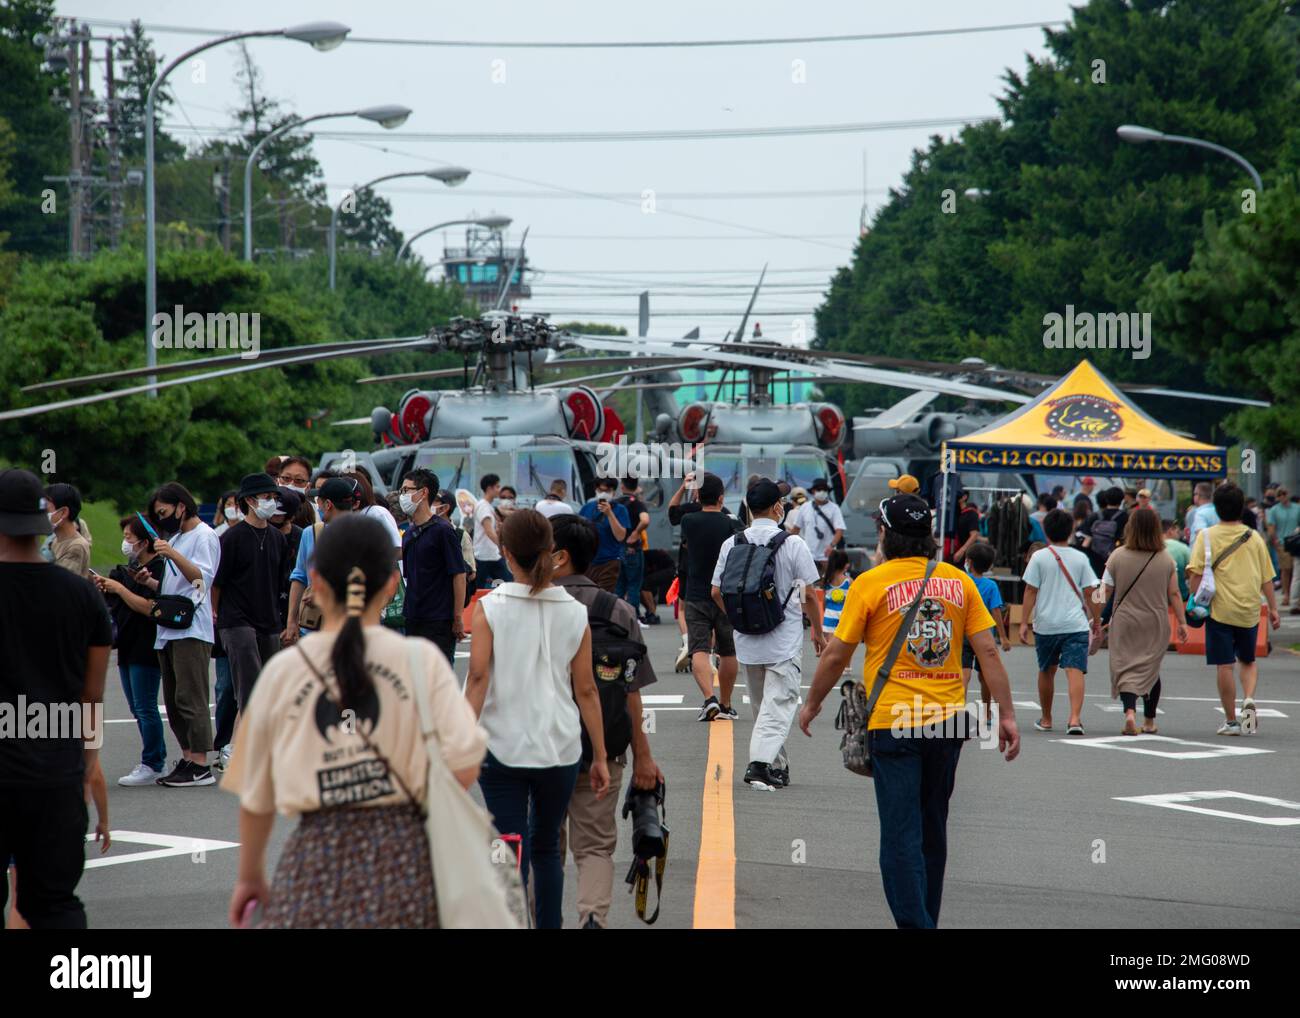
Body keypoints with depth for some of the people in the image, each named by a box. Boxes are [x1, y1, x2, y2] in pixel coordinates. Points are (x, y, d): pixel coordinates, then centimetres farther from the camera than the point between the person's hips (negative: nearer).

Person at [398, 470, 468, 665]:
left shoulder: (442, 530, -10)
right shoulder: (409, 533, 13)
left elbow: (459, 575, -11)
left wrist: (457, 619, -13)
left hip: (439, 621, -8)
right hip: (413, 620, 8)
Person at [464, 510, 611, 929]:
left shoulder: (489, 608, -6)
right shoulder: (574, 614, 1)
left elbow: (478, 678, -14)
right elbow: (586, 690, 3)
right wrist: (600, 757, 8)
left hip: (503, 748, -2)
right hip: (559, 749, 2)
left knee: (513, 854, 0)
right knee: (546, 848, 19)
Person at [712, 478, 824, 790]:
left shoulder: (731, 544, 1)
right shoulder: (792, 543, -9)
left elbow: (717, 593, 5)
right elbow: (809, 594, -6)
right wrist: (818, 632, 8)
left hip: (746, 640, 4)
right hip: (785, 641, -4)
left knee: (762, 705, 16)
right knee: (779, 704, -4)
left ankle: (777, 767, 23)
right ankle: (761, 762, -21)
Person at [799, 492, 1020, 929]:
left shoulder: (871, 583, -8)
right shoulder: (958, 581, 3)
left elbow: (836, 655, -3)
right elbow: (988, 651, 1)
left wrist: (812, 703, 12)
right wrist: (1006, 715, 5)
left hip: (893, 724, -5)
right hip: (948, 720, 5)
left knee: (902, 835, -3)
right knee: (932, 830, 19)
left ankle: (914, 923, -11)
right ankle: (925, 917, 31)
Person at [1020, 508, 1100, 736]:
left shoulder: (1039, 557, -1)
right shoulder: (1080, 558, 3)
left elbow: (1031, 591, -3)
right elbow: (1089, 591, 5)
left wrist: (1024, 622, -1)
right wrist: (1095, 619, 17)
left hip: (1046, 625, 0)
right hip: (1076, 624, 0)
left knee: (1046, 671, 16)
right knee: (1075, 670, -8)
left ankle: (1046, 719, 27)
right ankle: (1075, 718, -24)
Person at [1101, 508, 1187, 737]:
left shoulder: (1117, 556, -7)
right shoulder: (1166, 559, -4)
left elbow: (1107, 591, -4)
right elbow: (1174, 594, -2)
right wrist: (1182, 622, 6)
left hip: (1124, 623, -2)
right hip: (1156, 624, 2)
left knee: (1125, 669, 1)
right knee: (1151, 671, 14)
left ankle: (1130, 712, -22)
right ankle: (1149, 721, 20)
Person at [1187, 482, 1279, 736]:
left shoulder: (1207, 536, -3)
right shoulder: (1254, 538, 5)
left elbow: (1196, 572, -10)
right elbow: (1266, 577, 8)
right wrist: (1273, 608, 16)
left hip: (1220, 610, -3)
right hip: (1249, 610, 3)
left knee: (1224, 665, 2)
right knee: (1248, 661, 19)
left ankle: (1231, 721, 6)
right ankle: (1249, 699, -7)